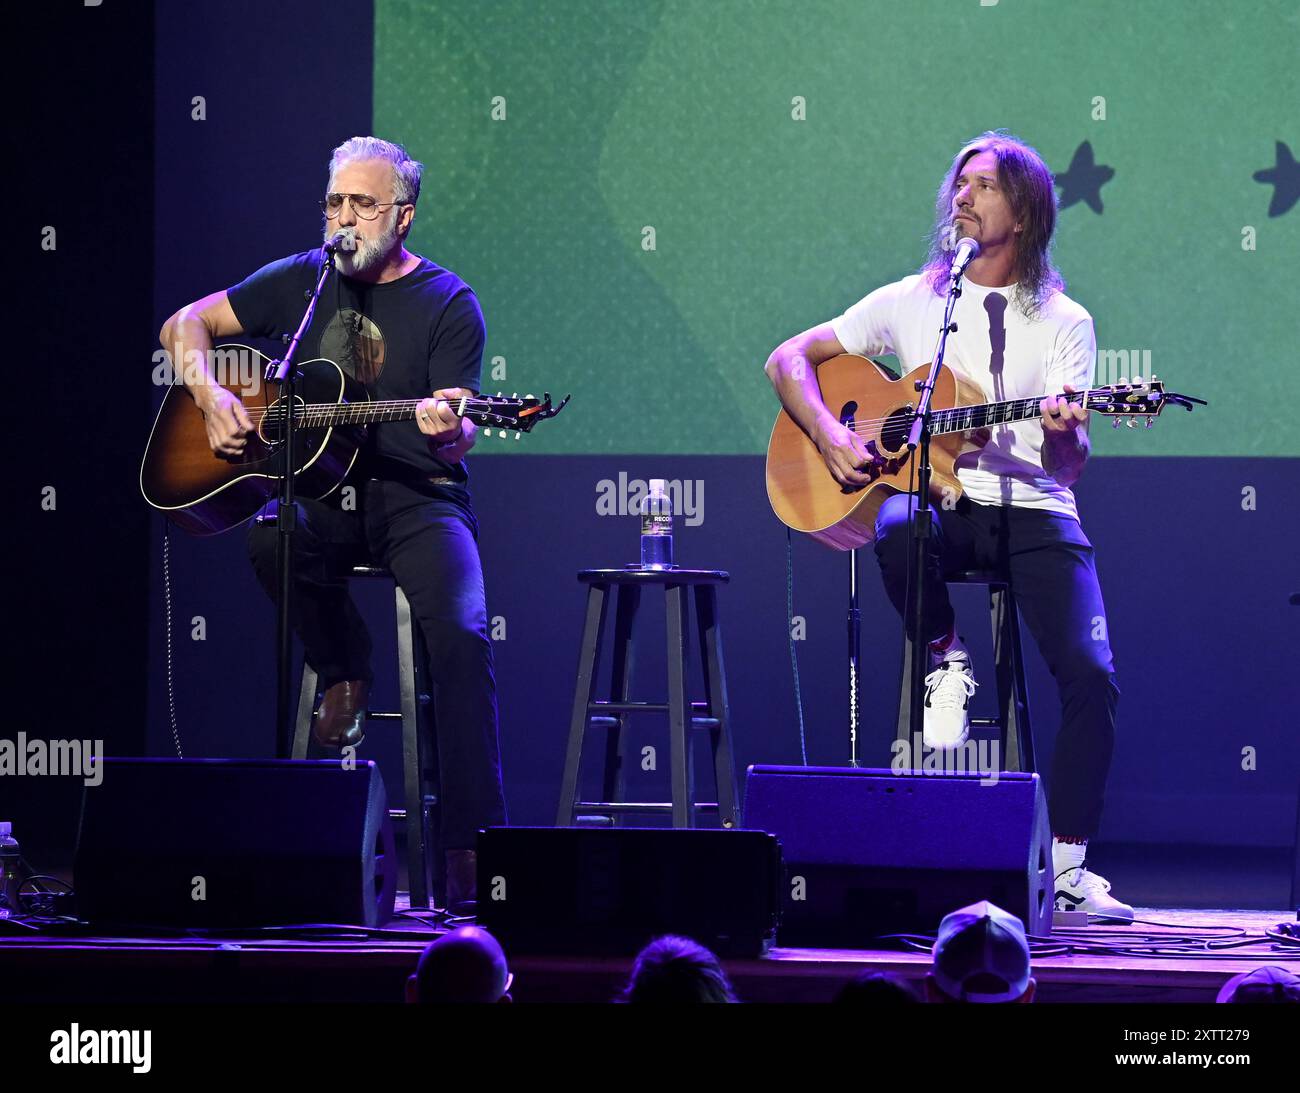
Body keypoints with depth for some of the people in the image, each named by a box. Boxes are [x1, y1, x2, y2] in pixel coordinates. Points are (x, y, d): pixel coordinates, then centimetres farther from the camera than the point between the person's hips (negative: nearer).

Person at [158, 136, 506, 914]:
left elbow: (455, 441, -8)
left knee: (462, 634, -28)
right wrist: (212, 395, -4)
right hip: (321, 491, 3)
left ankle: (470, 849, -27)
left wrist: (449, 431, -33)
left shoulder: (447, 304, -1)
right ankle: (345, 672, -4)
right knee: (267, 534, -34)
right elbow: (186, 326, 15)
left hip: (416, 495, -3)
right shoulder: (304, 280, 9)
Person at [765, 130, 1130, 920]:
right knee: (897, 529, -38)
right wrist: (829, 434, -7)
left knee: (1092, 677, -21)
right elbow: (789, 359, 11)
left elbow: (1069, 466, -2)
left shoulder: (1064, 322, 5)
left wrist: (1065, 433, -27)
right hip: (941, 500, 1)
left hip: (1034, 510, -1)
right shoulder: (911, 303, 10)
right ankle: (946, 662, -8)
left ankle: (1069, 870, -12)